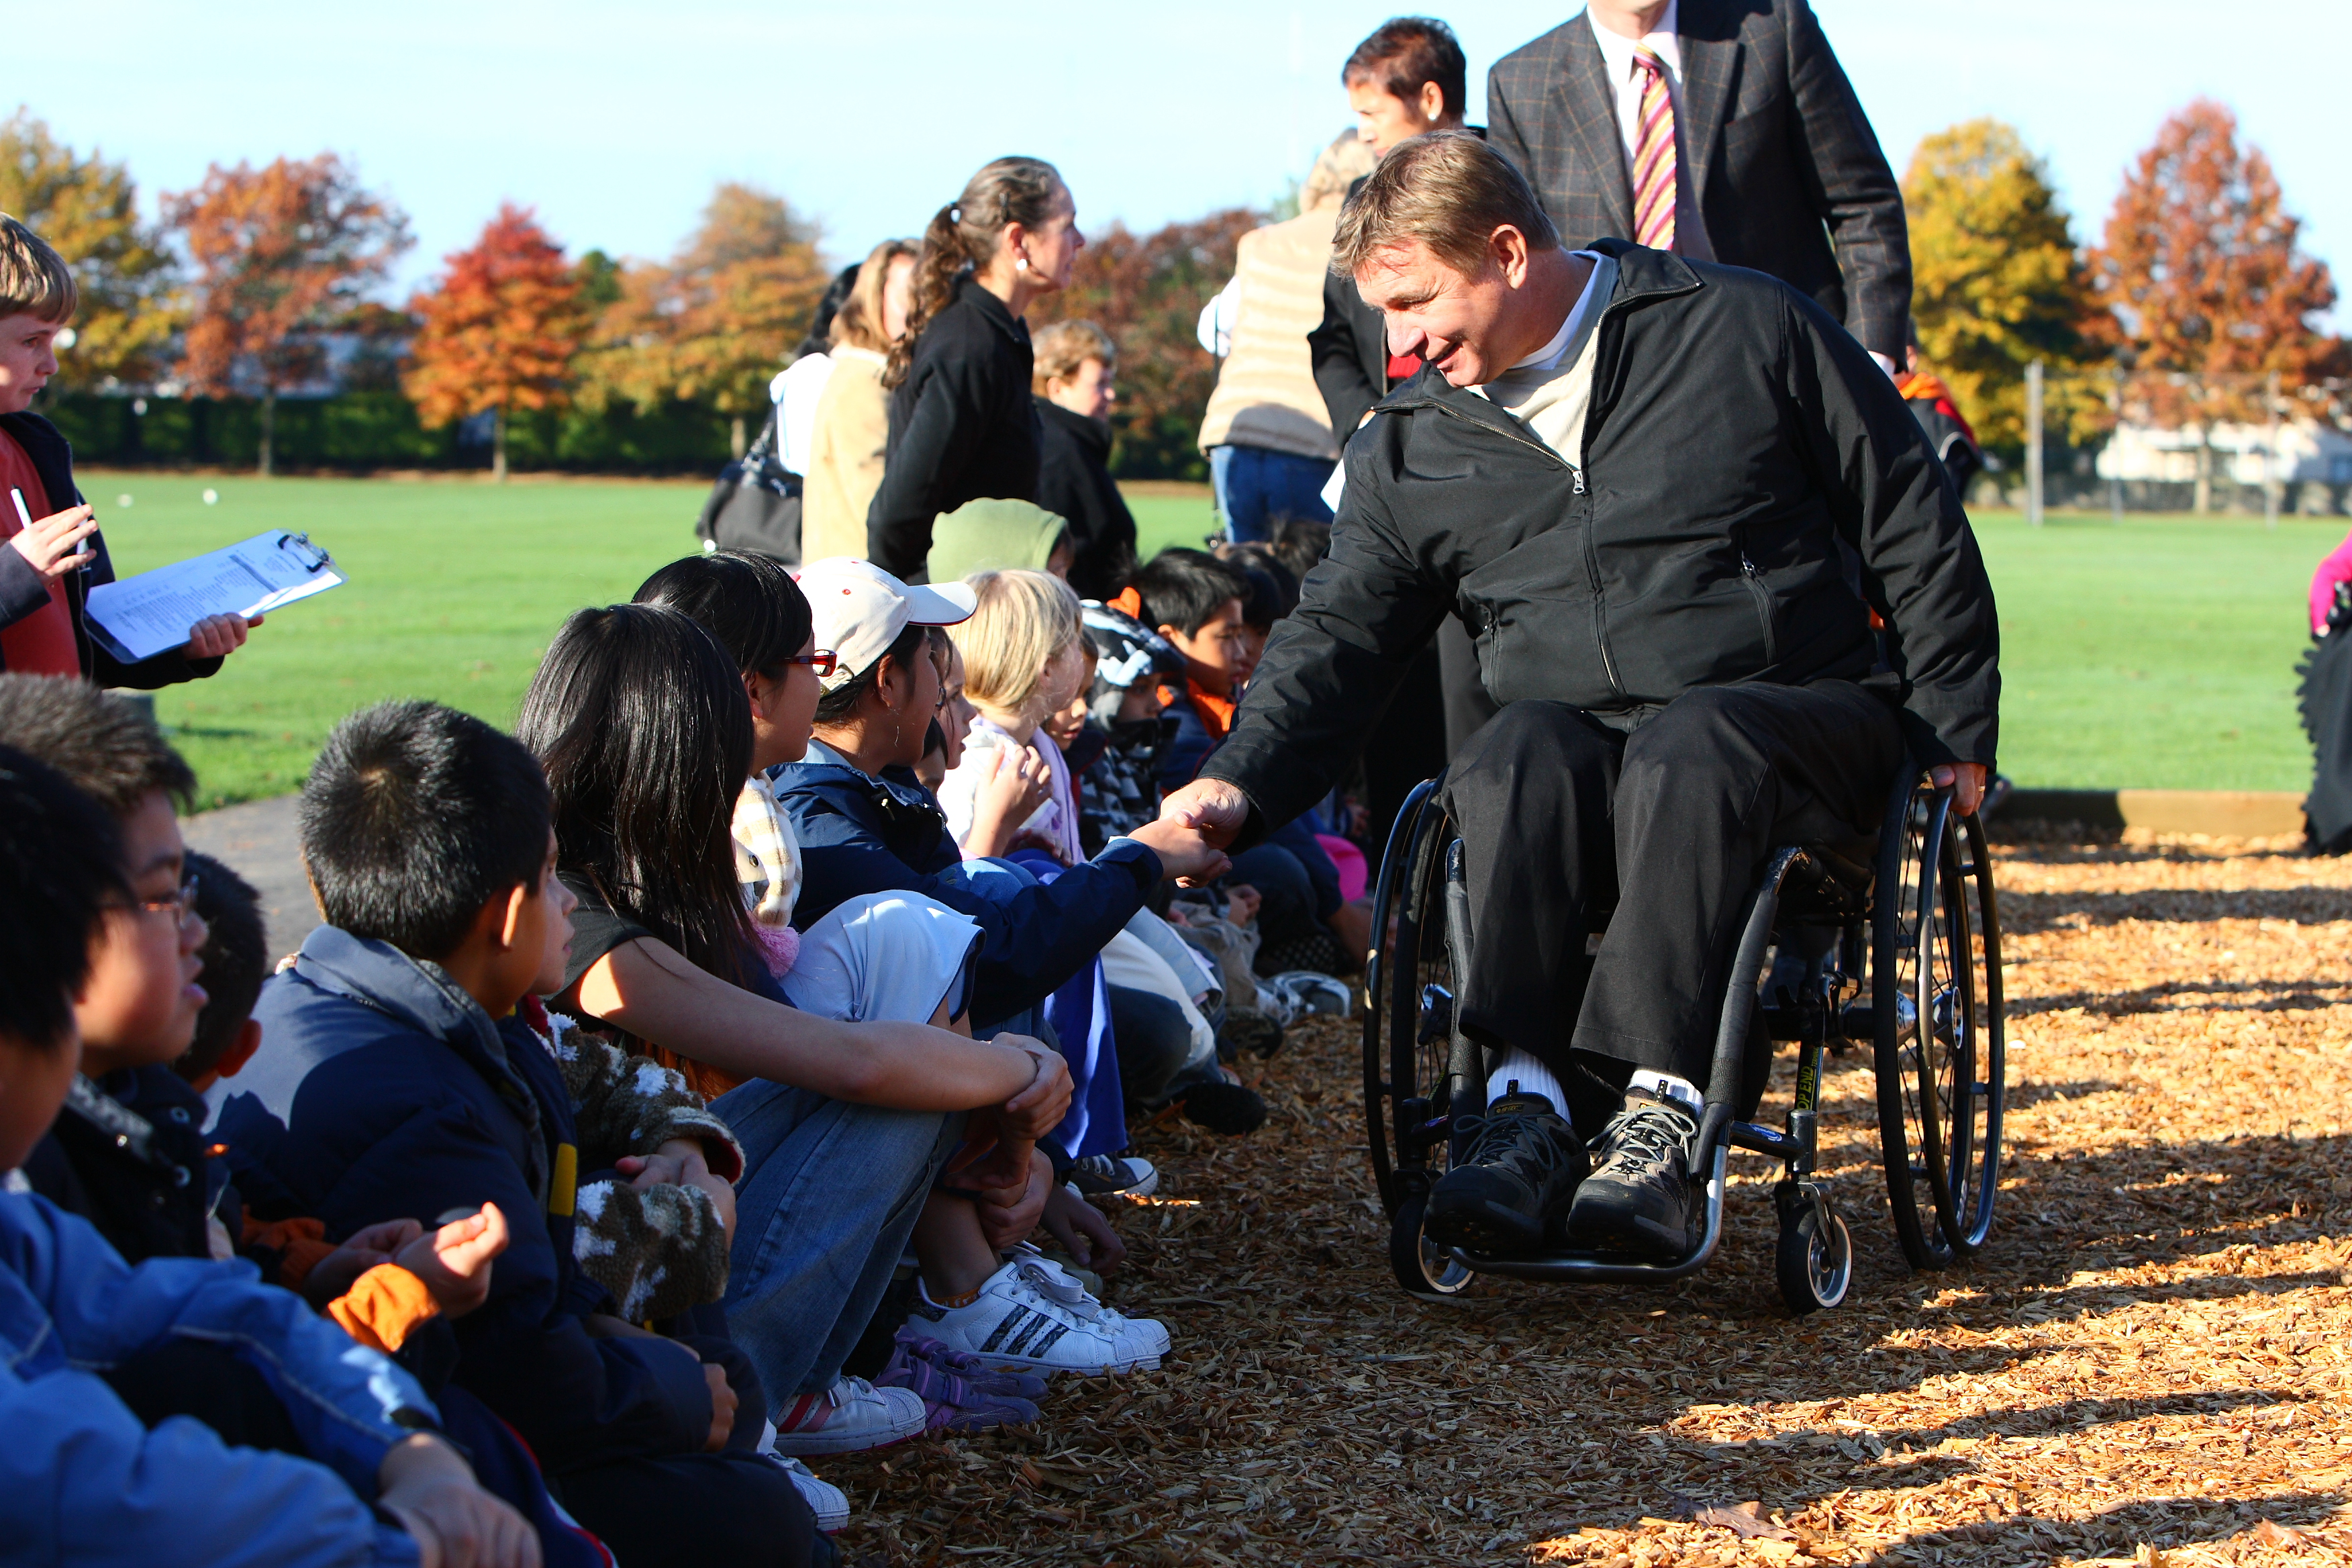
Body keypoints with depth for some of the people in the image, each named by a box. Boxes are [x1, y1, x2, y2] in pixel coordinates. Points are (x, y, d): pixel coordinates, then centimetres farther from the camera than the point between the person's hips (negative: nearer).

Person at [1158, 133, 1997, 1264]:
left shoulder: (1744, 331, 1)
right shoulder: (1411, 446, 12)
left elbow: (1914, 529, 4)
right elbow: (1338, 637, 11)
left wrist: (1955, 733, 1)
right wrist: (1240, 783, -7)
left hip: (1799, 716, -3)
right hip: (1575, 734, 3)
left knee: (1684, 752, -37)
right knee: (1518, 755, -32)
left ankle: (1656, 1111, -43)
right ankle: (1526, 1097, -39)